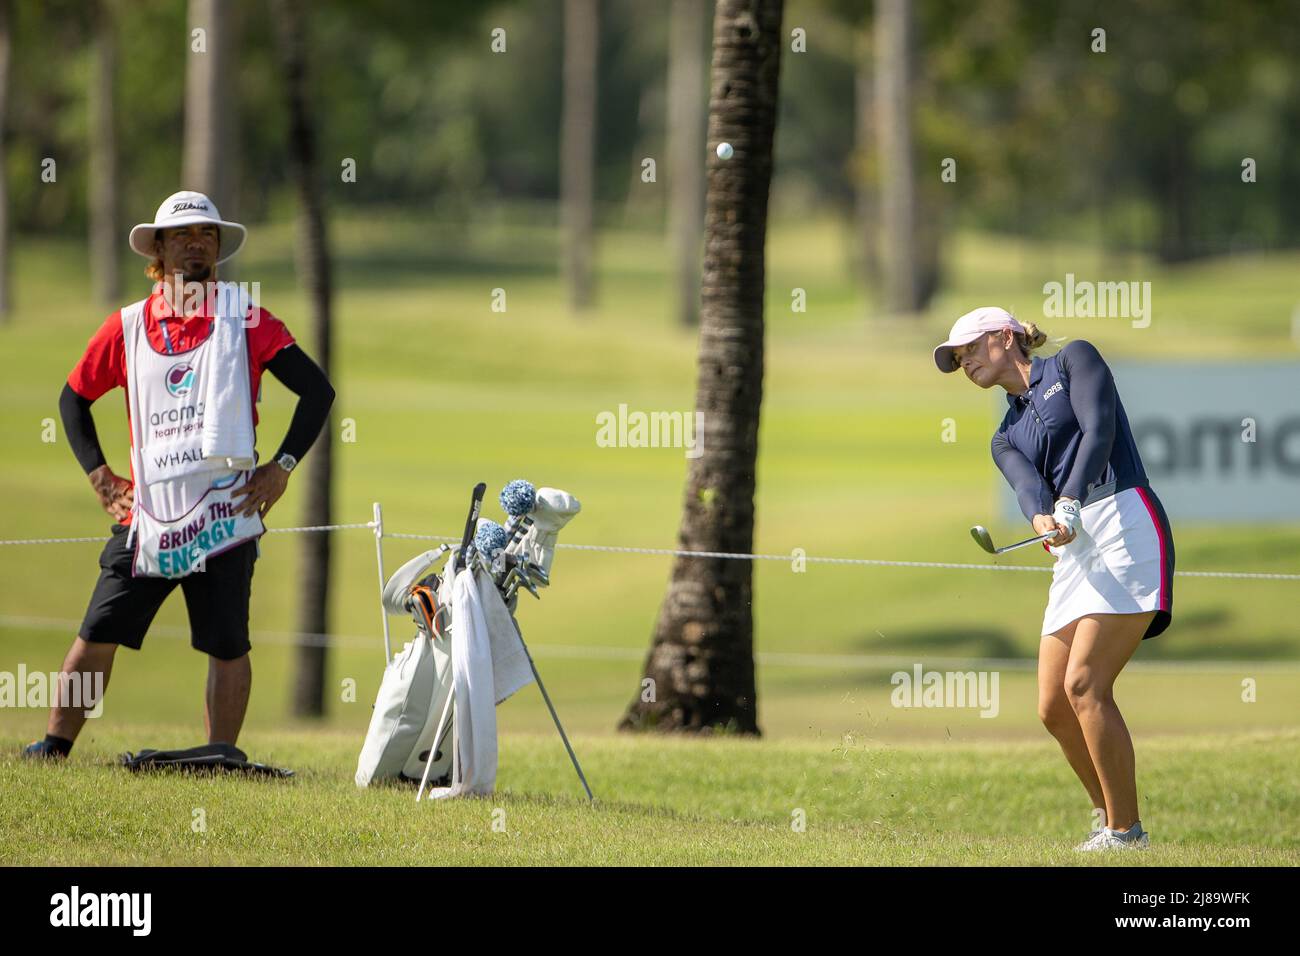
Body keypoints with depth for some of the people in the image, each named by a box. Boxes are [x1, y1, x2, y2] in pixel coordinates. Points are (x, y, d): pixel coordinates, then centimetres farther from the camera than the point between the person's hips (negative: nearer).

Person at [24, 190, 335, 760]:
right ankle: (53, 749, 5)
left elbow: (317, 390, 3)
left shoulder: (246, 321, 3)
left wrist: (282, 467, -3)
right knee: (97, 636, -2)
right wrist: (99, 475, 12)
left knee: (226, 645, -1)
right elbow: (74, 399, 22)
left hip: (224, 514, -2)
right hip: (146, 514, 2)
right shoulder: (127, 327, 10)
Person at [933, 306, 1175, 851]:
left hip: (1126, 528, -7)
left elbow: (1098, 429, -8)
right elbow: (1028, 485, 1)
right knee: (1054, 708, -1)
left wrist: (1071, 502, -23)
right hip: (1073, 553, 7)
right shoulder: (1006, 438, 23)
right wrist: (1043, 519, -23)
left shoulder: (1074, 361, 10)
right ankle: (1110, 819, 14)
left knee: (1084, 685, -18)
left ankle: (1126, 831, -13)